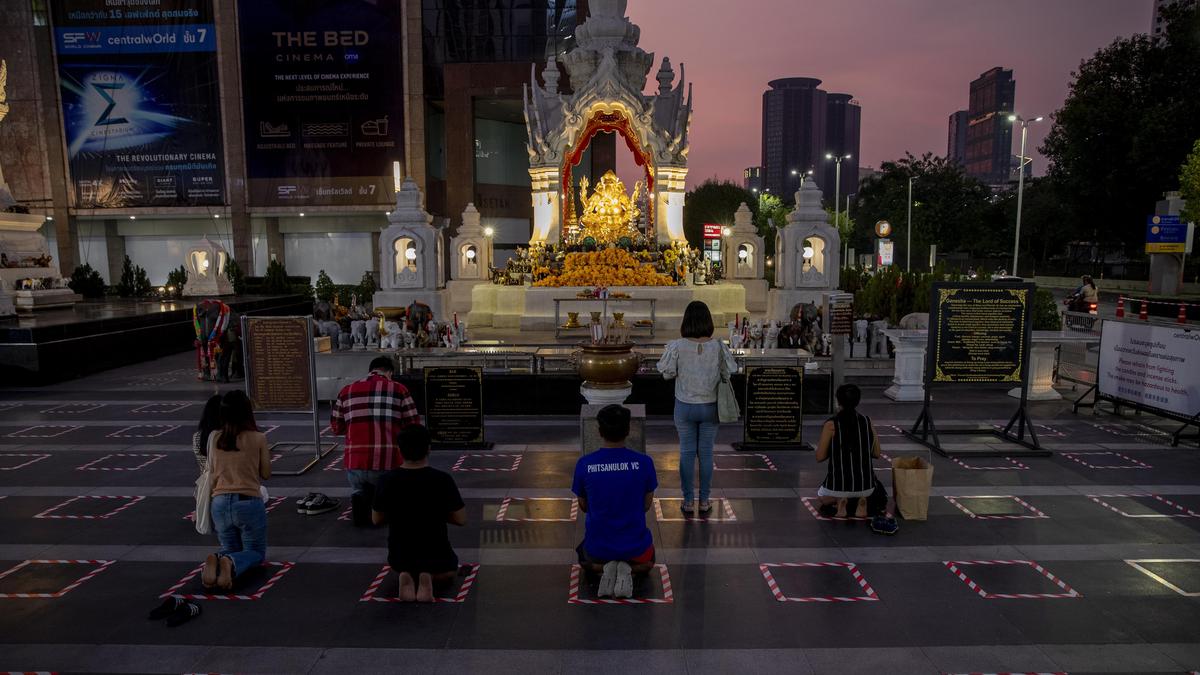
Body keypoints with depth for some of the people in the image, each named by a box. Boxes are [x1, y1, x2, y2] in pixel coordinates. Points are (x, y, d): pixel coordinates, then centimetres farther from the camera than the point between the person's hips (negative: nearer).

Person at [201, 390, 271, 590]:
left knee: (231, 550, 24)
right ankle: (232, 565, -20)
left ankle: (215, 562, -12)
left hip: (220, 503, 4)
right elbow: (265, 474, 0)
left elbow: (212, 474, 11)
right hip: (249, 503, -4)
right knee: (256, 553, 14)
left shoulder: (214, 438, 1)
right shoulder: (258, 438, -10)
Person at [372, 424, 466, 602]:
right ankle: (430, 578, -1)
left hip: (398, 557, 2)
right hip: (435, 556, -2)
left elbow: (376, 519, 0)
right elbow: (461, 519, -13)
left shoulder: (387, 480, -14)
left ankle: (407, 577, 2)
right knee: (450, 570, 34)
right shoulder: (442, 480, -21)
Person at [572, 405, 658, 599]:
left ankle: (604, 568, 2)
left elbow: (583, 507, 1)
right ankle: (628, 569, 1)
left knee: (586, 560, 37)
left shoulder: (584, 464, -15)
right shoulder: (644, 462, -16)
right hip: (635, 546, 0)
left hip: (598, 547, 1)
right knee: (647, 562, 36)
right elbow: (646, 505, -2)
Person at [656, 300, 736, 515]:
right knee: (706, 453, 12)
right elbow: (732, 370, -2)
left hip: (685, 406, -1)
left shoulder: (677, 346, -15)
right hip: (710, 406, 1)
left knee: (687, 453, 10)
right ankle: (704, 501, 21)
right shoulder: (718, 346, -11)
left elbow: (667, 372, -7)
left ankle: (688, 501, 17)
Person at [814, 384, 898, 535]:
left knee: (821, 496, 34)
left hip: (837, 485, -2)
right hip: (866, 485, 3)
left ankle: (839, 502, 0)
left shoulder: (831, 424, -11)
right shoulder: (867, 421, -1)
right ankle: (862, 502, 5)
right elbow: (876, 453, 6)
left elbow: (820, 457, -9)